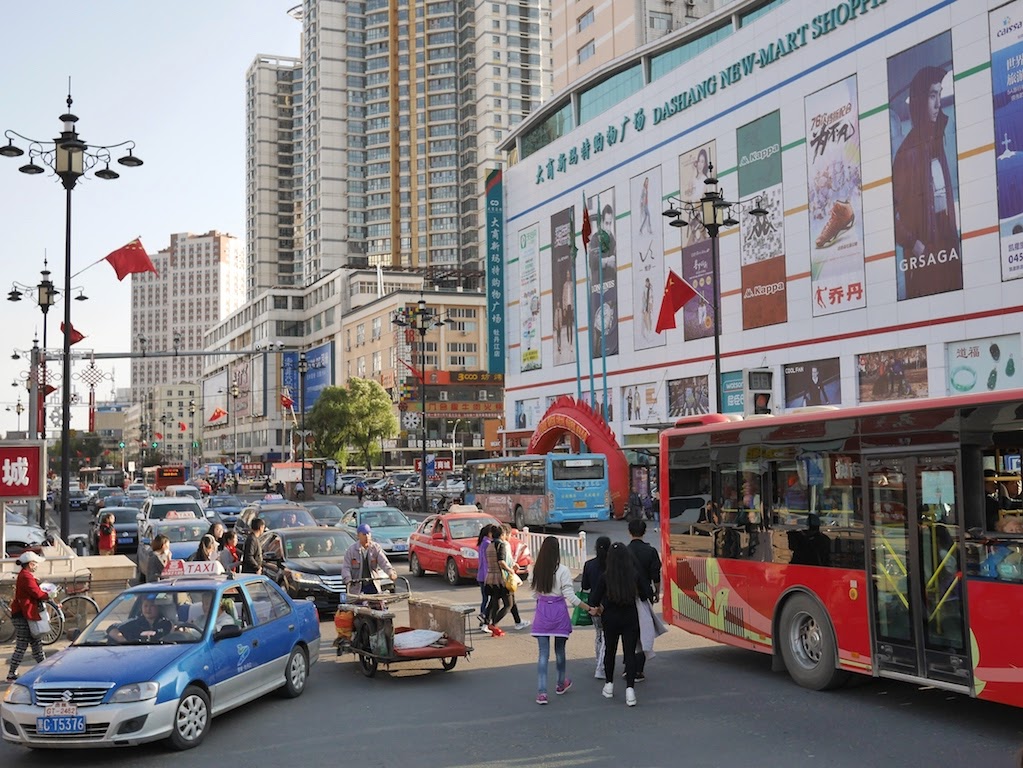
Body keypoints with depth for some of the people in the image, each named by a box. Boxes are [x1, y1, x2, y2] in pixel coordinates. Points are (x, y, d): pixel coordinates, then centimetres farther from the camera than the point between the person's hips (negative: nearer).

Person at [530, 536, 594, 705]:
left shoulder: (537, 570, -2)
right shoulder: (562, 571, -13)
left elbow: (535, 594, 6)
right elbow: (570, 596, -13)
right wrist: (589, 608, -6)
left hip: (542, 612, 2)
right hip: (559, 612, -2)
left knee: (543, 653, 3)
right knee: (559, 650, 17)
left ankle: (541, 691, -4)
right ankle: (561, 683, 35)